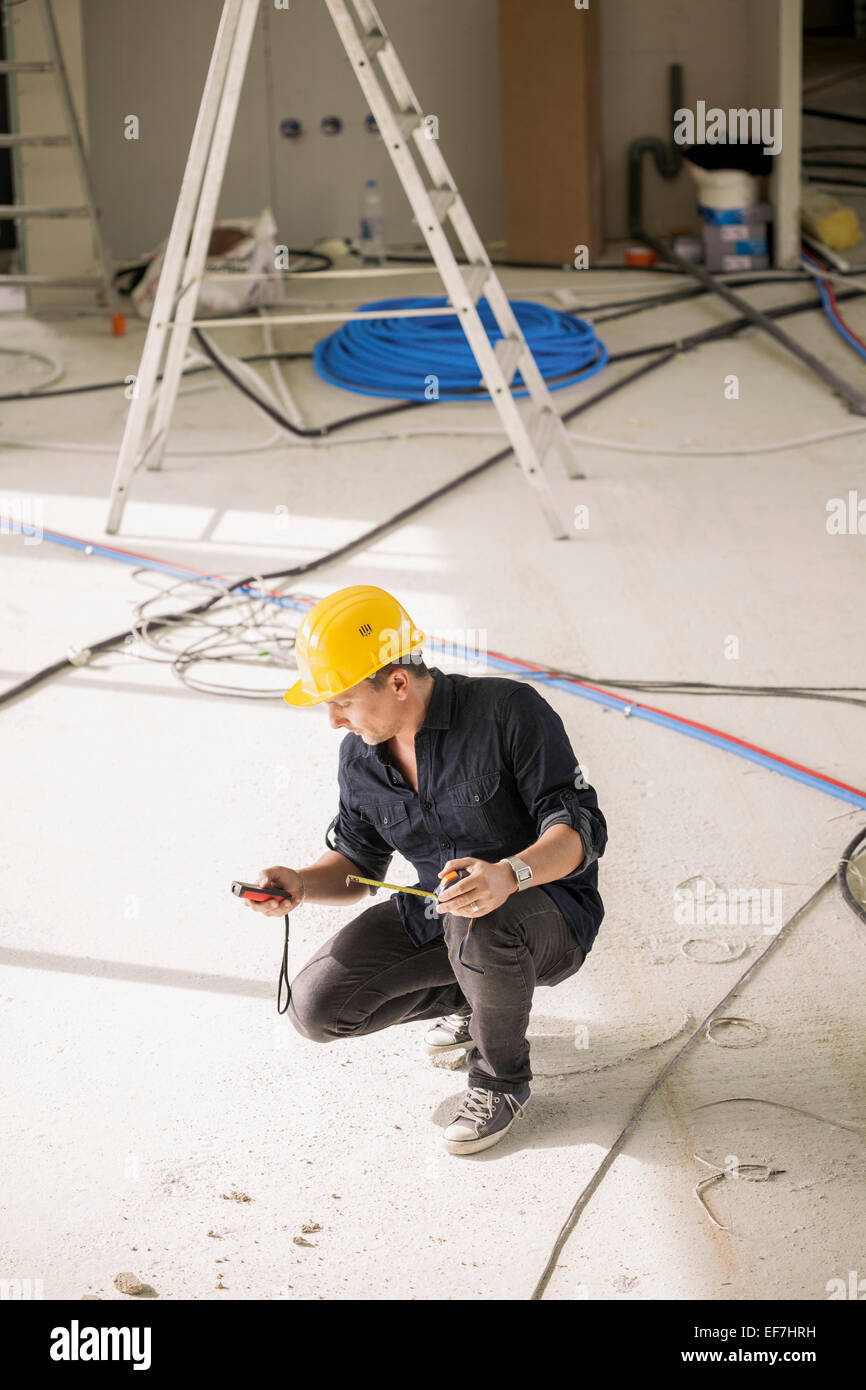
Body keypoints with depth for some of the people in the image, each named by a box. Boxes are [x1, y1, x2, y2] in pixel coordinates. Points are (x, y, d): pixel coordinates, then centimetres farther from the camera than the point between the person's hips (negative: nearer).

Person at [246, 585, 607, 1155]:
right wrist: (301, 883, -14)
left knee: (478, 921, -40)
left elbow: (581, 828, -24)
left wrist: (511, 874, -44)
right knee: (318, 1006, -9)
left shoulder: (509, 710, -22)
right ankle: (471, 994, 17)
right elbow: (357, 863, 9)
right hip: (435, 915, 6)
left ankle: (503, 1080, -10)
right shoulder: (360, 755, -2)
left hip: (551, 912, -6)